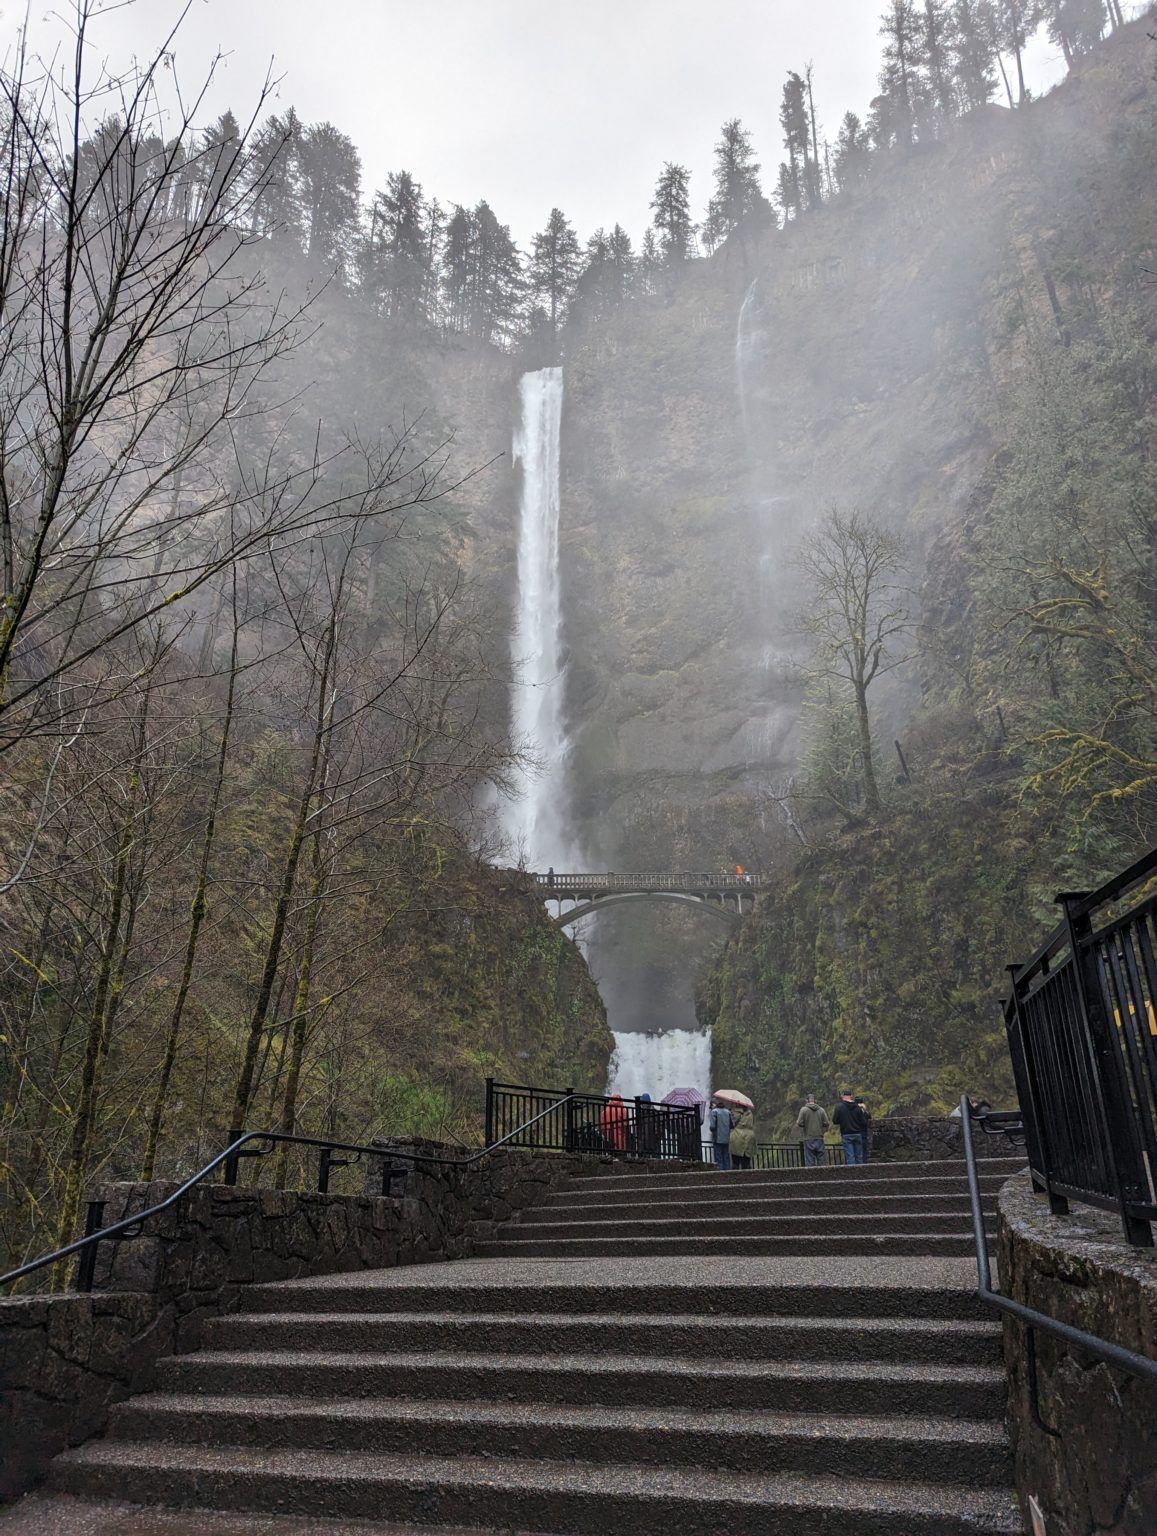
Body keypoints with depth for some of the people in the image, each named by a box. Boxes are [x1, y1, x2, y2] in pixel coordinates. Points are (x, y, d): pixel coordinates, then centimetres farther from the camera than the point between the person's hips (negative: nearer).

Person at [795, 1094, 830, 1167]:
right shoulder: (821, 1110, 3)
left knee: (810, 1161, -1)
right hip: (819, 1138, 2)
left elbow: (799, 1124, -9)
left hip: (808, 1139, -2)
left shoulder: (803, 1110, -4)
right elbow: (827, 1124, 1)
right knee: (820, 1160, 8)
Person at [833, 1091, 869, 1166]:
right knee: (859, 1156, 10)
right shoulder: (857, 1107, 2)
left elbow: (835, 1121, -7)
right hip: (858, 1134, 3)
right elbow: (863, 1122, 4)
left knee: (850, 1156, -2)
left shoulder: (839, 1107, -7)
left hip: (846, 1135, -3)